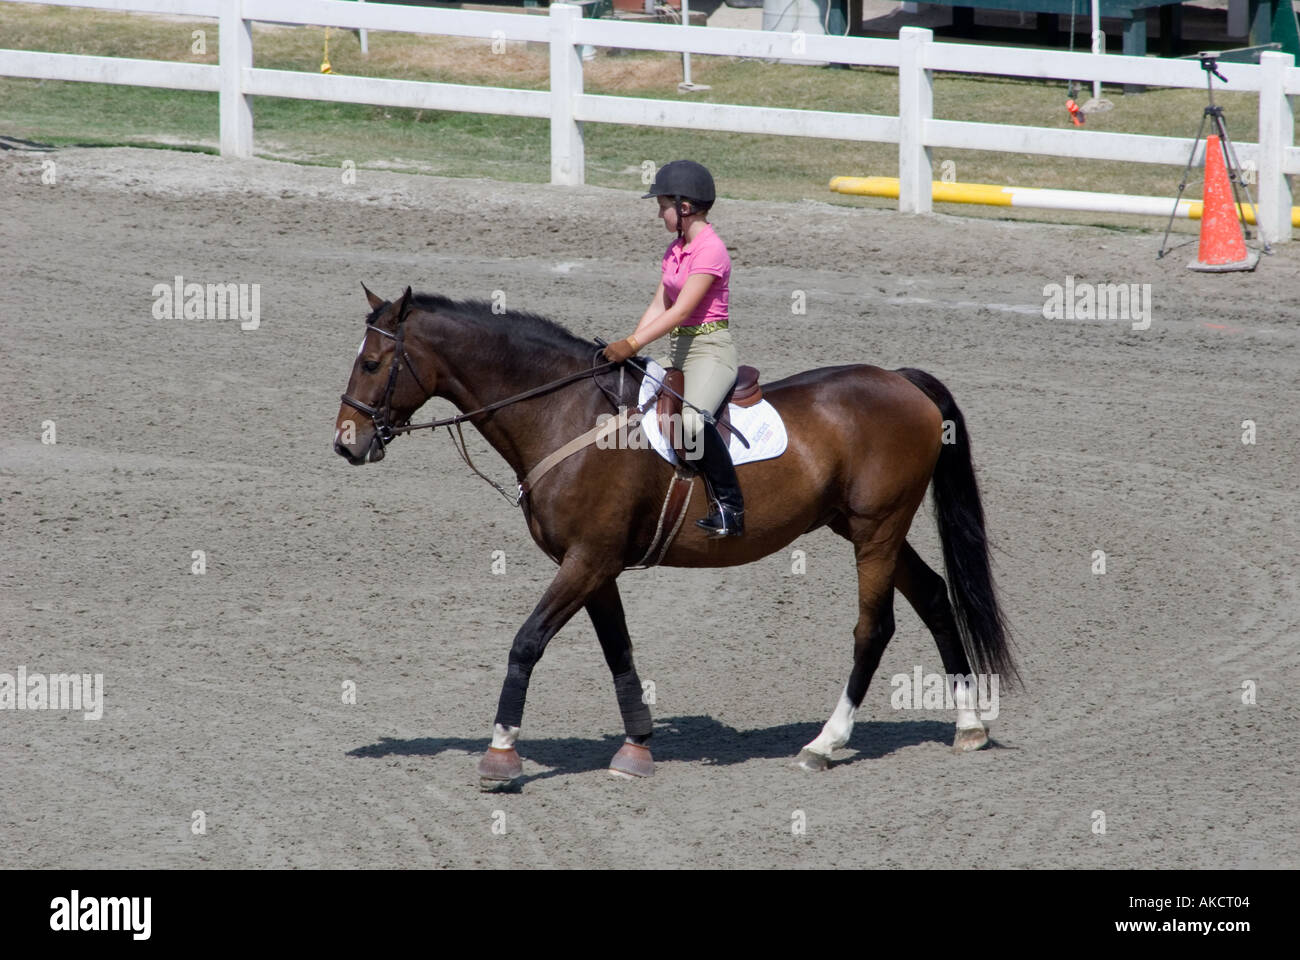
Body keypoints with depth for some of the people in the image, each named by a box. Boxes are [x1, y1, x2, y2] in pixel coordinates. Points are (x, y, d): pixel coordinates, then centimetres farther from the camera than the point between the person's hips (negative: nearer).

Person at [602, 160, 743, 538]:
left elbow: (680, 312, -21)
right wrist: (626, 347, 0)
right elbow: (659, 306, 12)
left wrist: (633, 344, -25)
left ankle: (729, 506, -26)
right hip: (678, 350, 10)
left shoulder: (710, 250, -15)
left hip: (710, 349, -10)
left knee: (692, 418, -34)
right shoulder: (675, 250, 14)